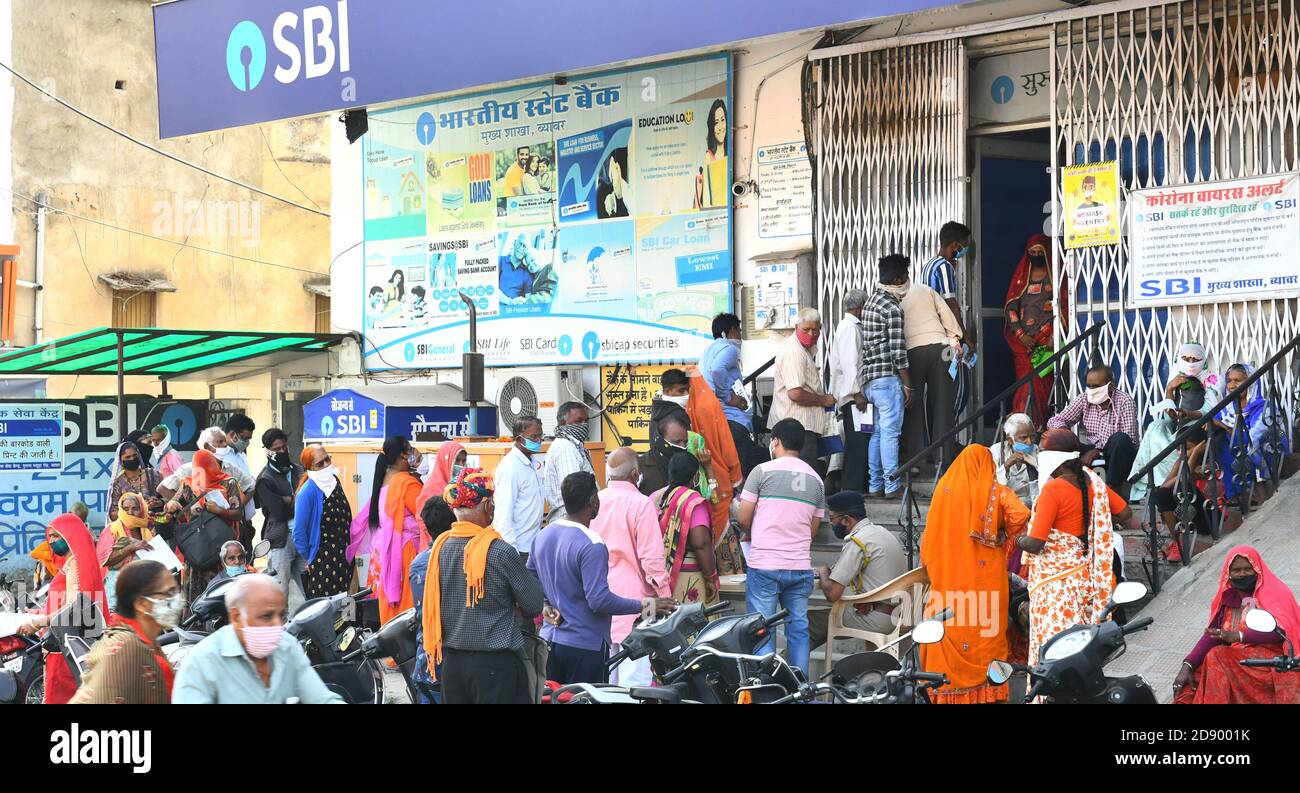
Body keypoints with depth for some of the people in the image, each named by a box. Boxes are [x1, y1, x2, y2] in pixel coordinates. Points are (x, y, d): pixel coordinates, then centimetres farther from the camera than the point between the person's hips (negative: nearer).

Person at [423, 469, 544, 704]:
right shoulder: (501, 552, -15)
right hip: (495, 662, -6)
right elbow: (533, 606, -5)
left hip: (451, 661, 6)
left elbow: (430, 609, 10)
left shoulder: (440, 548, 2)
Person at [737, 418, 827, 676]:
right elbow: (814, 529, 14)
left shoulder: (762, 471, -4)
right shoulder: (815, 478, 10)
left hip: (764, 566, -4)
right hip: (801, 566, 4)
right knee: (799, 629, 10)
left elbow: (743, 519, -2)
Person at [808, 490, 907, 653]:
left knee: (809, 620, -2)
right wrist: (832, 573, 15)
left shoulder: (857, 542, -15)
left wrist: (823, 574, 2)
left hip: (878, 620, -10)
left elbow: (832, 593, -18)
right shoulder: (882, 531, 13)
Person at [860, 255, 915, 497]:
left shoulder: (871, 302, 15)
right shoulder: (893, 309, -13)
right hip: (888, 377, -9)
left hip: (869, 378, 9)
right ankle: (891, 485, -4)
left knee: (877, 432, 12)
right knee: (890, 432, -6)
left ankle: (875, 486, 14)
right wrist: (907, 385, -8)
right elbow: (898, 352, -15)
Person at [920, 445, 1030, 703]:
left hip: (948, 575, 1)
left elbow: (929, 535, 4)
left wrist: (927, 563, 15)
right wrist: (1007, 537, 1)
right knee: (985, 627, 4)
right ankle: (987, 691, 4)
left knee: (951, 631, 5)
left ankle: (949, 692, 5)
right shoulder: (996, 492, -2)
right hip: (986, 577, -1)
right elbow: (1020, 515, -17)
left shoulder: (944, 489, 2)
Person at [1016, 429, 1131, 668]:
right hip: (1086, 574, 7)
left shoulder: (1052, 489, -19)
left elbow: (1035, 543, -24)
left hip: (1055, 579, -7)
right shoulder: (1093, 482, 3)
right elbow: (1125, 513, 15)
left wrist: (1020, 541, -2)